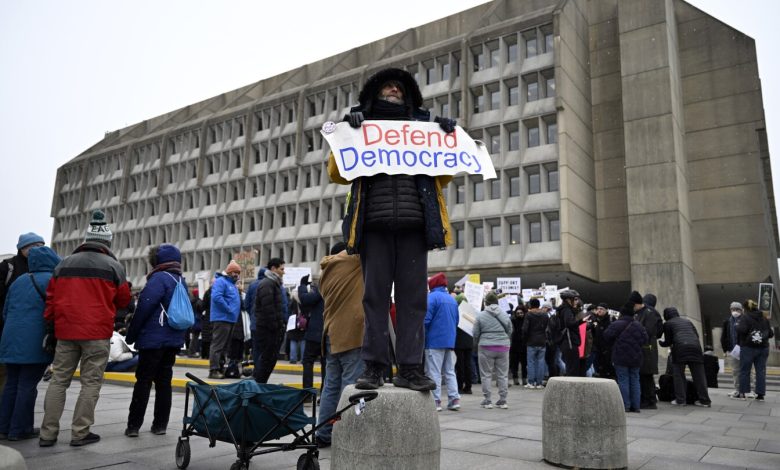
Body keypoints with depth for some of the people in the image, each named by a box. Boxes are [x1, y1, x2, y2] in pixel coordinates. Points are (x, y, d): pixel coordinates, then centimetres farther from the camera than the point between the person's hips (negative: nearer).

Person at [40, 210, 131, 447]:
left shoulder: (64, 264, 10)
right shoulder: (113, 266, -2)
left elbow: (51, 298, 11)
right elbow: (123, 300, 5)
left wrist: (51, 325, 19)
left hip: (65, 331, 4)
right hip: (98, 333, -4)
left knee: (59, 379, 13)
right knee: (91, 382, 3)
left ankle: (48, 433, 15)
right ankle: (80, 433, 4)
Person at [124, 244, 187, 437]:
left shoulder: (159, 278, -13)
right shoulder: (180, 280, 12)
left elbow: (144, 309, -15)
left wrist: (131, 335, -7)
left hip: (153, 339, -7)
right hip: (174, 340, 7)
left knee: (143, 381, 0)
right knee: (164, 381, 10)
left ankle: (134, 425, 4)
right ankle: (160, 424, 13)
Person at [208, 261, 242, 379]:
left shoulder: (233, 285, 22)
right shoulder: (221, 281, -7)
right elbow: (216, 297, -22)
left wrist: (236, 313, 14)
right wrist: (229, 310, -18)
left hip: (231, 320, 10)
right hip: (221, 319, -10)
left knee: (225, 346, 12)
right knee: (217, 345, -8)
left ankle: (220, 368, 18)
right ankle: (213, 370, -7)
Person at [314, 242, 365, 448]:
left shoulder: (325, 270, 19)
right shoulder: (351, 257, -1)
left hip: (332, 334, 8)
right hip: (352, 333, -8)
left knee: (331, 386, 12)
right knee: (350, 386, -6)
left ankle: (324, 435, 16)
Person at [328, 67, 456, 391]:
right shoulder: (361, 127, 19)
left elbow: (442, 179, 22)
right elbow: (337, 174, 11)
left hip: (414, 224, 1)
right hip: (375, 224, -1)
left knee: (413, 297, -2)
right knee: (375, 296, -2)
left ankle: (409, 368, 3)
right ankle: (374, 367, 5)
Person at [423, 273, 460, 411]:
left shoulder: (432, 297, -9)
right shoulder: (452, 299, 13)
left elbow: (426, 320, -14)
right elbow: (456, 321, 18)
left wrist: (422, 337, -2)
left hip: (435, 341, -7)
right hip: (450, 341, 7)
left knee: (434, 372, -1)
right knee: (450, 372, 12)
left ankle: (436, 401, -1)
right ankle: (454, 399, 9)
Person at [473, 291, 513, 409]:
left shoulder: (480, 315, -3)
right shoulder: (504, 314, 5)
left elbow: (476, 334, 0)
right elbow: (510, 330, 10)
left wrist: (476, 345, 17)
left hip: (486, 347, -2)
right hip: (503, 346, 3)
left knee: (486, 375, 5)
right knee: (503, 375, 9)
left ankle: (487, 401, 7)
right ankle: (503, 401, 13)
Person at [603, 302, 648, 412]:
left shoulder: (616, 324, -10)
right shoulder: (638, 325, 6)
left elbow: (607, 336, -13)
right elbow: (644, 339, 3)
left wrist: (613, 346, 6)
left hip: (621, 358, -5)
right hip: (635, 358, 5)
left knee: (623, 381, -1)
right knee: (635, 380, 11)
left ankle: (625, 406, -2)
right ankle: (635, 406, 12)